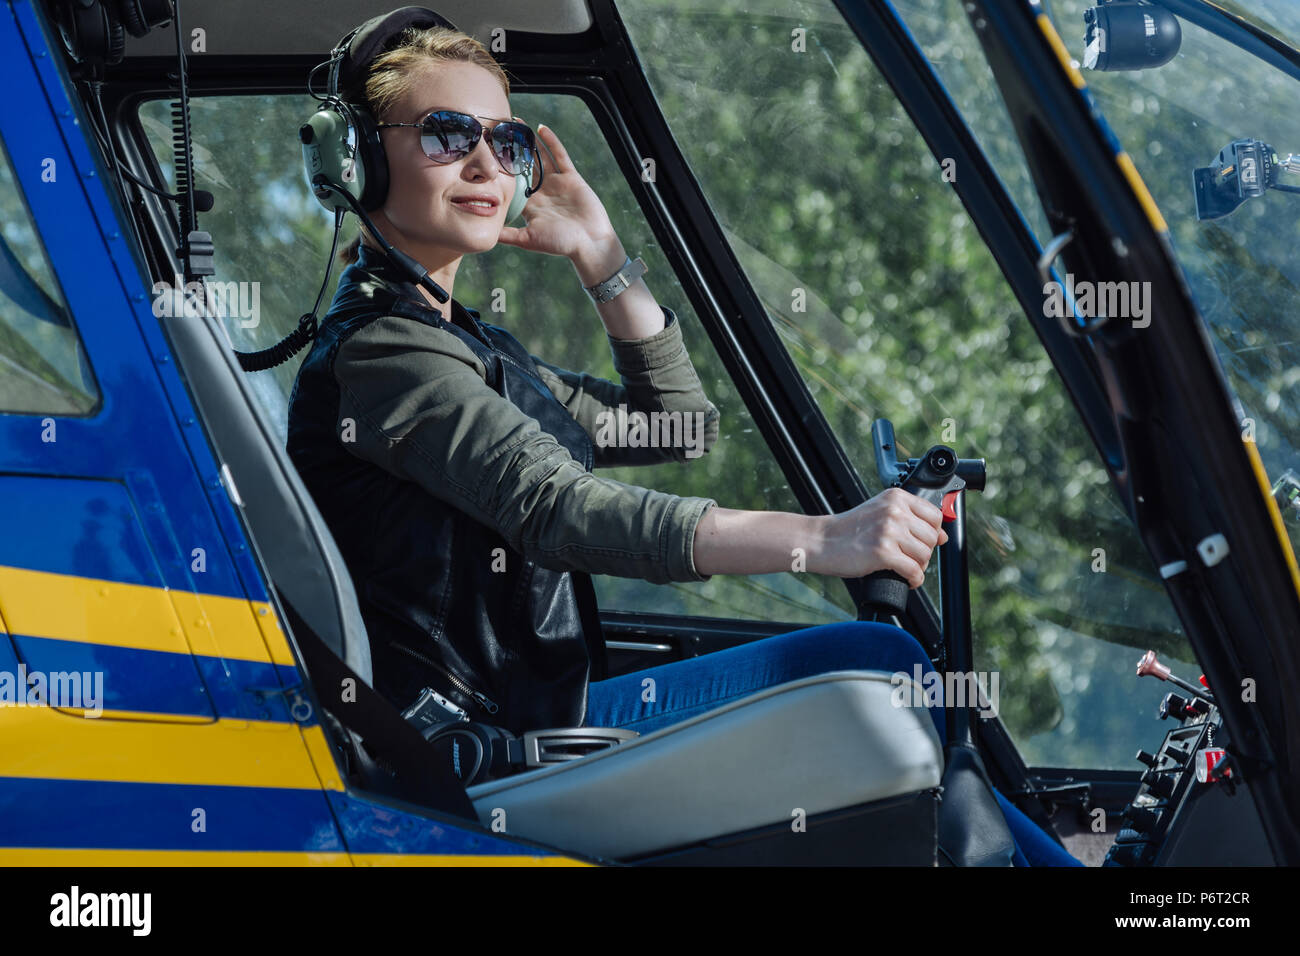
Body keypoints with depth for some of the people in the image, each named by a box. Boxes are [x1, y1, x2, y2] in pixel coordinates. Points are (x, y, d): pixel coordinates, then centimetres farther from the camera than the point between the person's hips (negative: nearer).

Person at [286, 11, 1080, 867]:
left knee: (882, 665, 2)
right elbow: (561, 510, -28)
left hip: (544, 722, 10)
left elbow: (680, 426, 22)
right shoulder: (379, 352, -15)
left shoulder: (468, 344, 17)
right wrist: (822, 540, -35)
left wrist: (600, 255, 12)